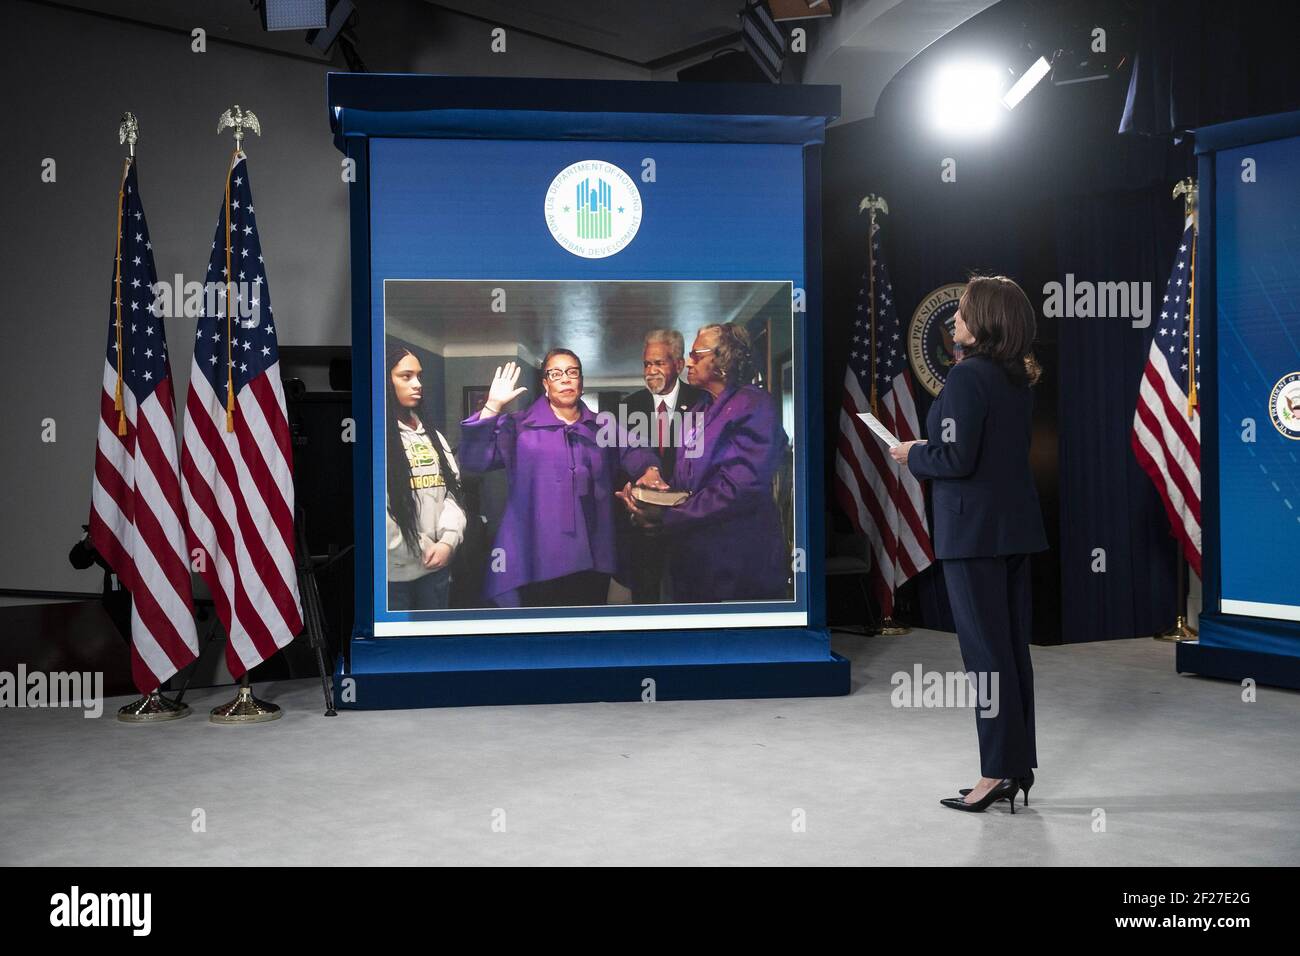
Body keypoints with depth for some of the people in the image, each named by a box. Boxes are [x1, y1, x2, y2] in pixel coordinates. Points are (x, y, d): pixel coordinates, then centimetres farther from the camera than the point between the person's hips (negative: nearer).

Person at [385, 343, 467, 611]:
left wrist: (448, 541, -8)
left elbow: (453, 490, 8)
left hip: (437, 565, 6)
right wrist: (421, 551, -11)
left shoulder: (432, 434, 15)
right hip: (394, 571, -6)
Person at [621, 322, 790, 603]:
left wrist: (665, 517, -21)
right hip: (693, 556, 8)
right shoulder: (699, 411, 16)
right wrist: (656, 485, -7)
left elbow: (739, 488, -22)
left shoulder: (753, 405, -12)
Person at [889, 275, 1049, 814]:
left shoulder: (966, 376, -16)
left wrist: (913, 455, -3)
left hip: (973, 530, -9)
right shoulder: (1018, 380, 12)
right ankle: (1019, 769, 19)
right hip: (1015, 526, 9)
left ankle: (997, 773, 2)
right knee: (1013, 649, 12)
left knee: (985, 652, -3)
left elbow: (957, 459, -21)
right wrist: (929, 449, 17)